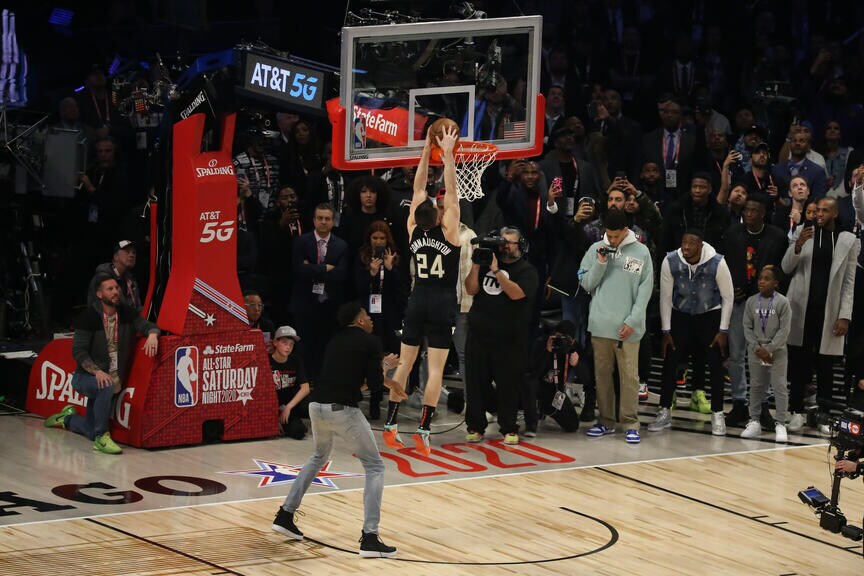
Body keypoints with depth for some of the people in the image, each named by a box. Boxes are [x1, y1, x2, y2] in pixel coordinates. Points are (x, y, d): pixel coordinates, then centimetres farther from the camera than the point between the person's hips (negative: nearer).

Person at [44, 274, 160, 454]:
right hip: (85, 377, -5)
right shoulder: (89, 316, -14)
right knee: (106, 387, -40)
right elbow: (78, 351, -17)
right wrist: (97, 372, -32)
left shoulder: (126, 313, -1)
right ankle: (102, 438, -28)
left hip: (114, 377, 5)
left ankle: (68, 418, 44)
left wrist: (152, 334, -27)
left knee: (91, 431, 10)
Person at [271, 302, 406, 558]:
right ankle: (370, 537, -7)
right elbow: (374, 383, -2)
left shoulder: (336, 340, 18)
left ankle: (285, 515, 32)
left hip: (317, 406, 6)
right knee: (375, 467, 5)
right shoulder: (370, 342, 0)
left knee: (319, 457, 33)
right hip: (343, 410, -6)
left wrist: (381, 365, 38)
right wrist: (383, 365, 19)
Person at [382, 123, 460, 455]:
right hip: (442, 305, -4)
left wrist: (426, 152, 7)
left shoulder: (414, 231, 0)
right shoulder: (448, 233, -10)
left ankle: (390, 427, 9)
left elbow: (418, 190, 6)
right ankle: (423, 431, -10)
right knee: (435, 369, -4)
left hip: (417, 303, 4)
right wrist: (447, 154, -7)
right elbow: (451, 191, -11)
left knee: (404, 365, 10)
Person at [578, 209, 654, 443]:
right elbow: (586, 283, 6)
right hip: (600, 324, 3)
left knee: (629, 374, -3)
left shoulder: (641, 252, 0)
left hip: (628, 327, -3)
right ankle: (606, 420, 17)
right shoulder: (596, 249, 6)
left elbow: (645, 290, -1)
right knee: (602, 373, 8)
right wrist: (600, 264, -9)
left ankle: (630, 423, 2)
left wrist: (632, 321, -8)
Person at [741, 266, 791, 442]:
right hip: (756, 351, 4)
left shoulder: (782, 302, -9)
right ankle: (754, 422, 18)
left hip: (777, 351, -3)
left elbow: (784, 330, -11)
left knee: (779, 387, -4)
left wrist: (769, 349, -14)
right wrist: (757, 348, -9)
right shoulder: (751, 301, 2)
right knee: (756, 386, 10)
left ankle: (780, 424, 1)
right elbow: (747, 327, 2)